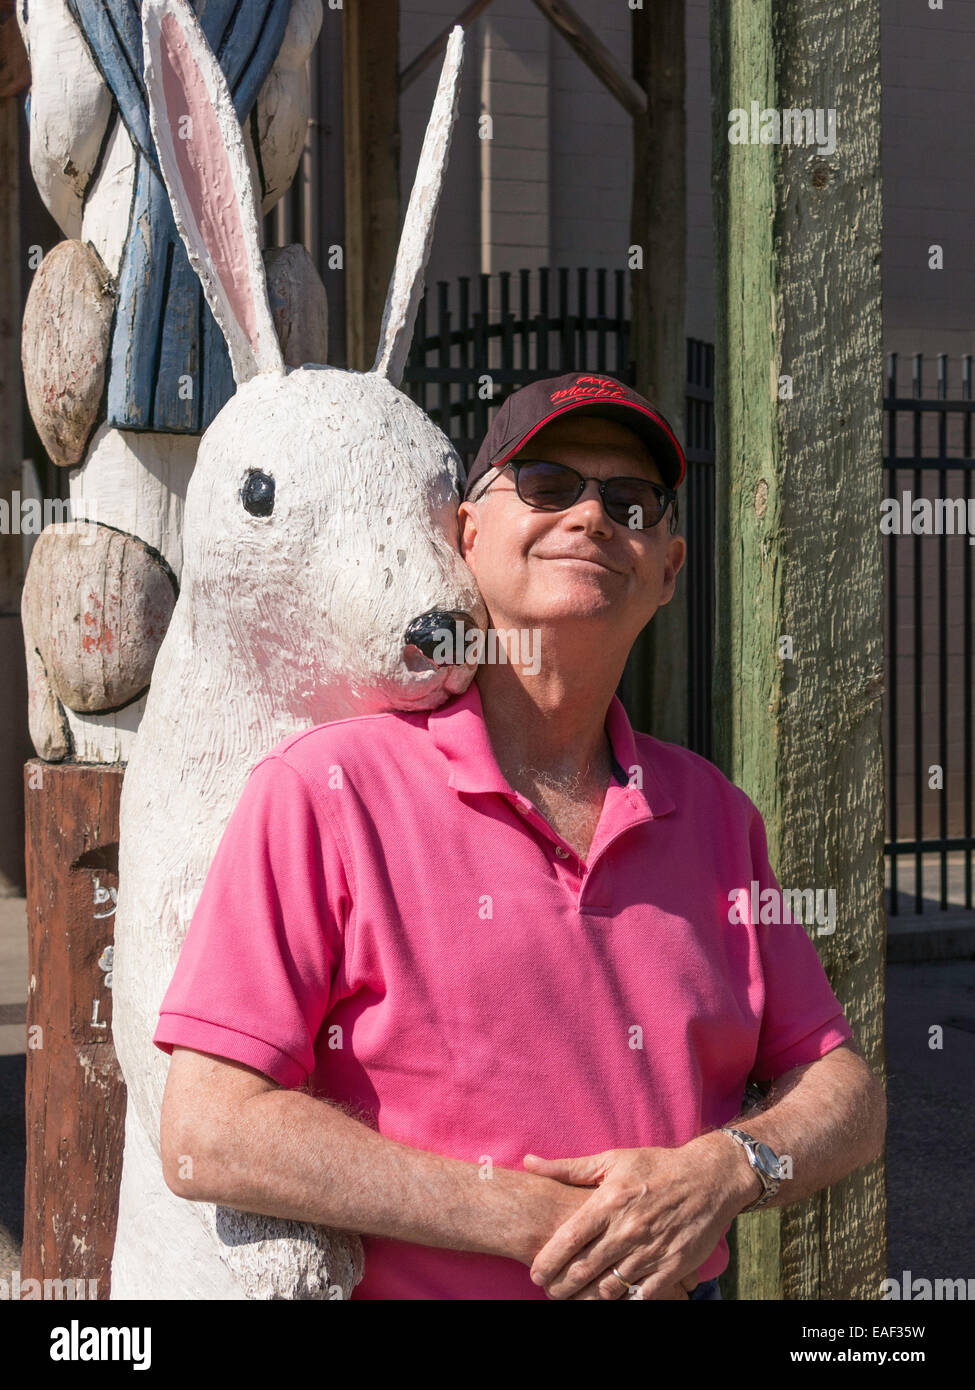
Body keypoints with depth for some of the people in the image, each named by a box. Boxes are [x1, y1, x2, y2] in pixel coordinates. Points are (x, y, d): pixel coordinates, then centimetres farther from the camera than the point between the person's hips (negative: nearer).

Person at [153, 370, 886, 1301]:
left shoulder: (713, 811, 3)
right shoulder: (328, 790, -12)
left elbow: (845, 1093, 6)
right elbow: (207, 1135, -19)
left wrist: (726, 1169, -16)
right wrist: (532, 1222, -21)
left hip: (690, 1280, 4)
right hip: (406, 1285, -4)